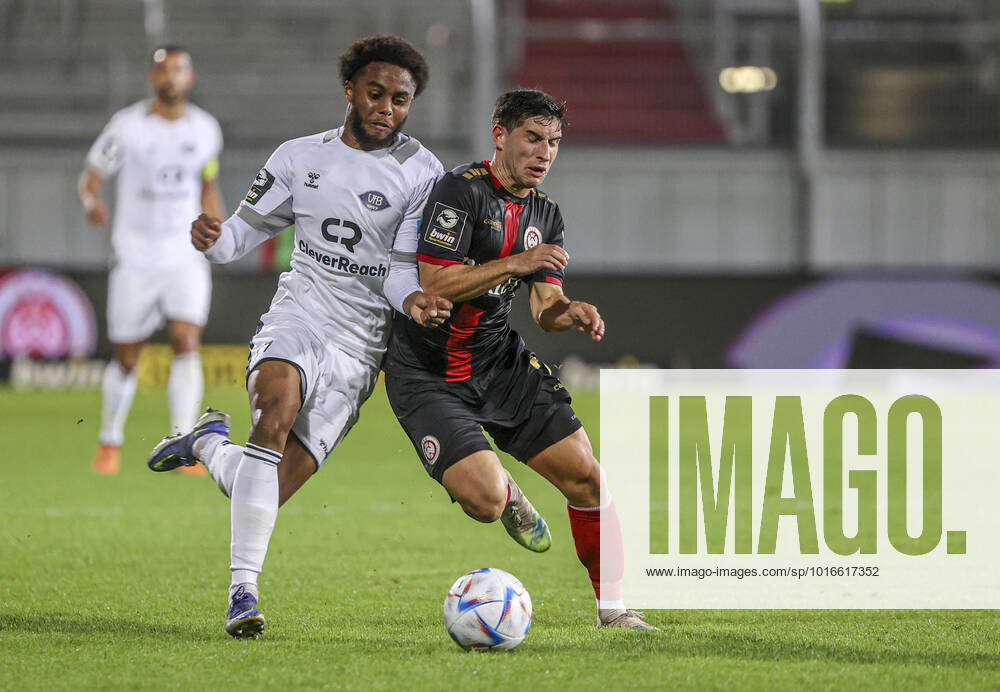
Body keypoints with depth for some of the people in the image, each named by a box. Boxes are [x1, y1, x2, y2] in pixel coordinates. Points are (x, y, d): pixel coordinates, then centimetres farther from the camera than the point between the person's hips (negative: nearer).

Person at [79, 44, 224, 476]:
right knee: (126, 359, 5)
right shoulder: (127, 126, -4)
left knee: (186, 343, -17)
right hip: (135, 260, -1)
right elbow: (90, 177, -3)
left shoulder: (205, 129, 6)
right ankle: (110, 443, 26)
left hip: (186, 259, 1)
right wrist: (91, 202, -25)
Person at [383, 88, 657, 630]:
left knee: (587, 477, -3)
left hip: (500, 362, 7)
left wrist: (573, 313, -14)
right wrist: (515, 264, -27)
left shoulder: (544, 213, 9)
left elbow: (544, 307, 8)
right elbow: (434, 285, -22)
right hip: (428, 375, -7)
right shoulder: (461, 190, -16)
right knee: (485, 501, -22)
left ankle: (611, 606, 13)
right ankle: (507, 493, 17)